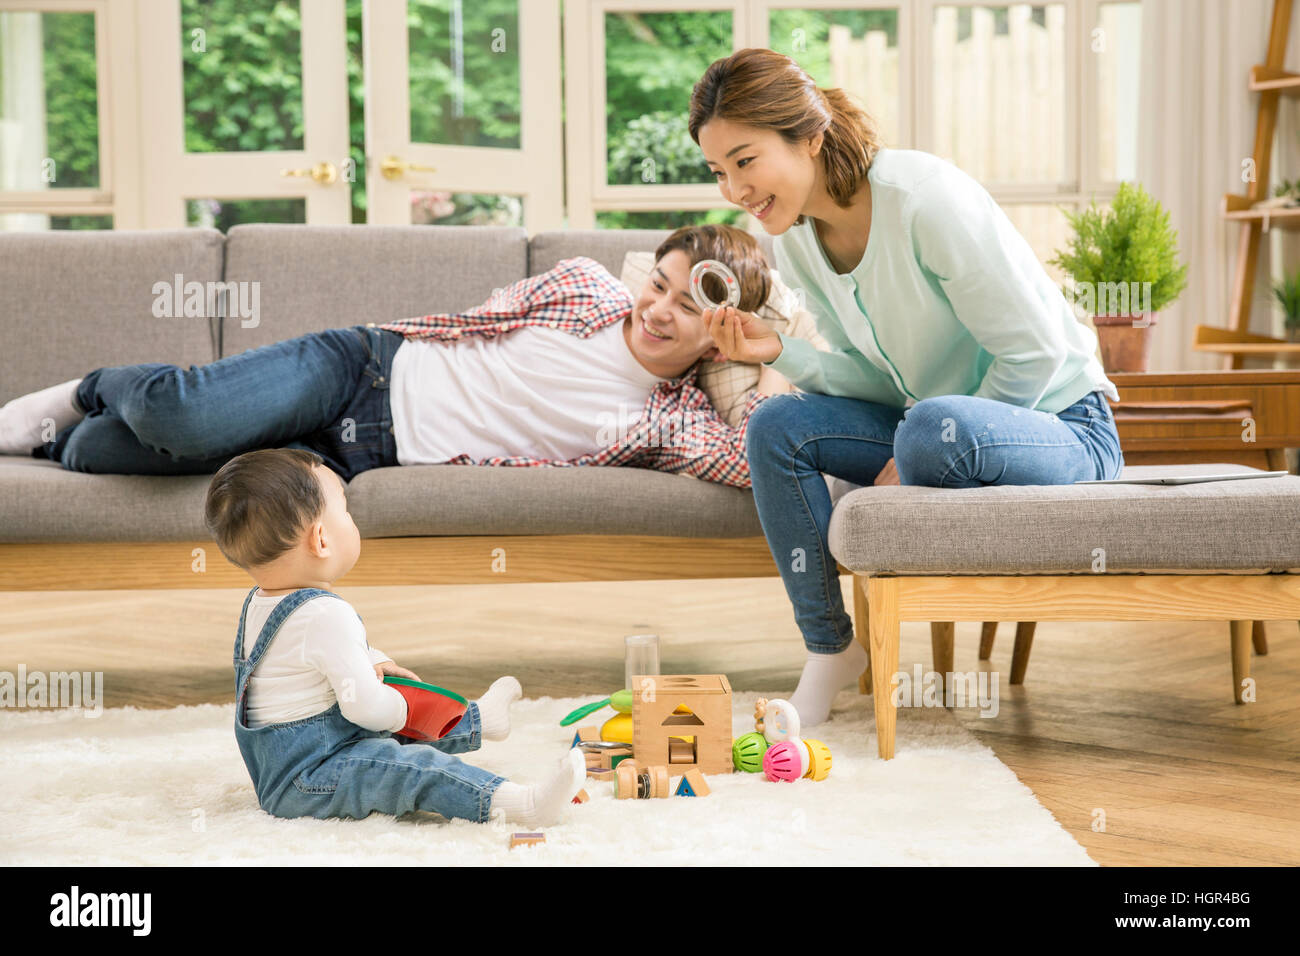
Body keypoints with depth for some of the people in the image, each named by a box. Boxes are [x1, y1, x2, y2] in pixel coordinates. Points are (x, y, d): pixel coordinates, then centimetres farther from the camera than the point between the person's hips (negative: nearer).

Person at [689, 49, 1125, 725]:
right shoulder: (795, 241, -2)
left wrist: (917, 456, -17)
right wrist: (781, 354, -15)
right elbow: (879, 379, 3)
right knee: (776, 428, -12)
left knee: (934, 427, -37)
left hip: (1063, 426, -7)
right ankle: (829, 651, -3)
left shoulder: (928, 198, -25)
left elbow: (1036, 354, -21)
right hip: (931, 423, 7)